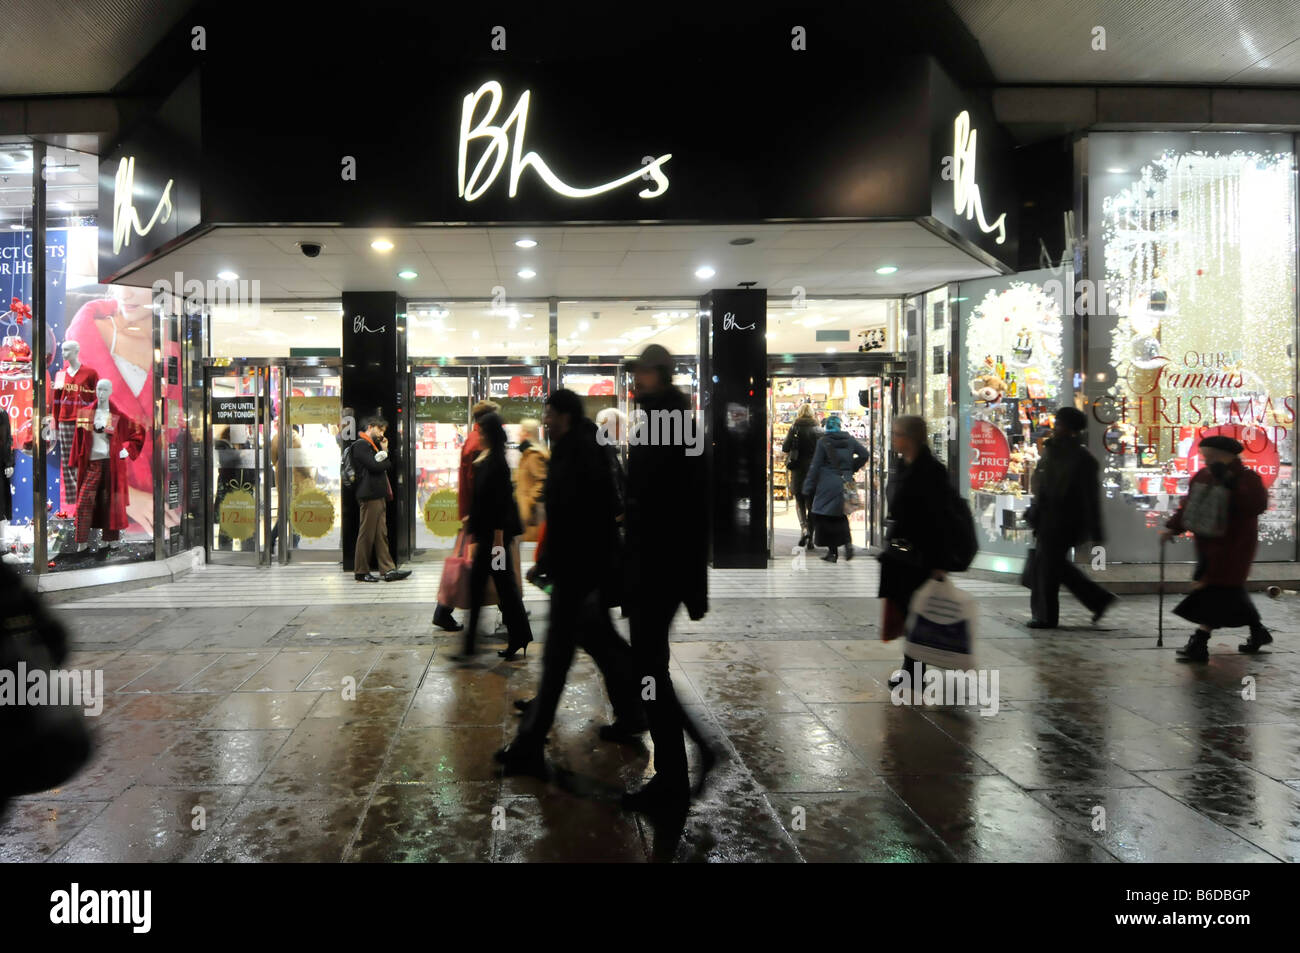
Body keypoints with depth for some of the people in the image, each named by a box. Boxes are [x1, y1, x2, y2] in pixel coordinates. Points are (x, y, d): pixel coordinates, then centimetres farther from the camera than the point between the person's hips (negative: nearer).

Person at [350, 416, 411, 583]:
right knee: (367, 534, -4)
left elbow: (385, 465, 18)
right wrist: (387, 462, 1)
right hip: (369, 495, -10)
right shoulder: (361, 445, -7)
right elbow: (374, 466, -18)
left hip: (379, 495, 10)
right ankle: (361, 572, 3)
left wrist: (385, 452, 4)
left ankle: (388, 570, 6)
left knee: (381, 534, 7)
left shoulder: (373, 445, 24)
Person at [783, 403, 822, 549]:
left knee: (799, 501, 13)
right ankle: (810, 540, 5)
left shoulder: (795, 428, -3)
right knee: (812, 504, 7)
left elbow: (785, 449, -6)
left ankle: (804, 527, -13)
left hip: (798, 470, -1)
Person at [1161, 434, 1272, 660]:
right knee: (1231, 592, 17)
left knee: (1217, 592, -9)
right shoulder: (1202, 477, 8)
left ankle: (1198, 644, -9)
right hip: (1209, 546, 8)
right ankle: (1258, 632, 36)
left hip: (1232, 547, -8)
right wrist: (1172, 527, 6)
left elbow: (1257, 504, -29)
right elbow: (1188, 505, 16)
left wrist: (1230, 483, -33)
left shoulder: (1247, 478, -13)